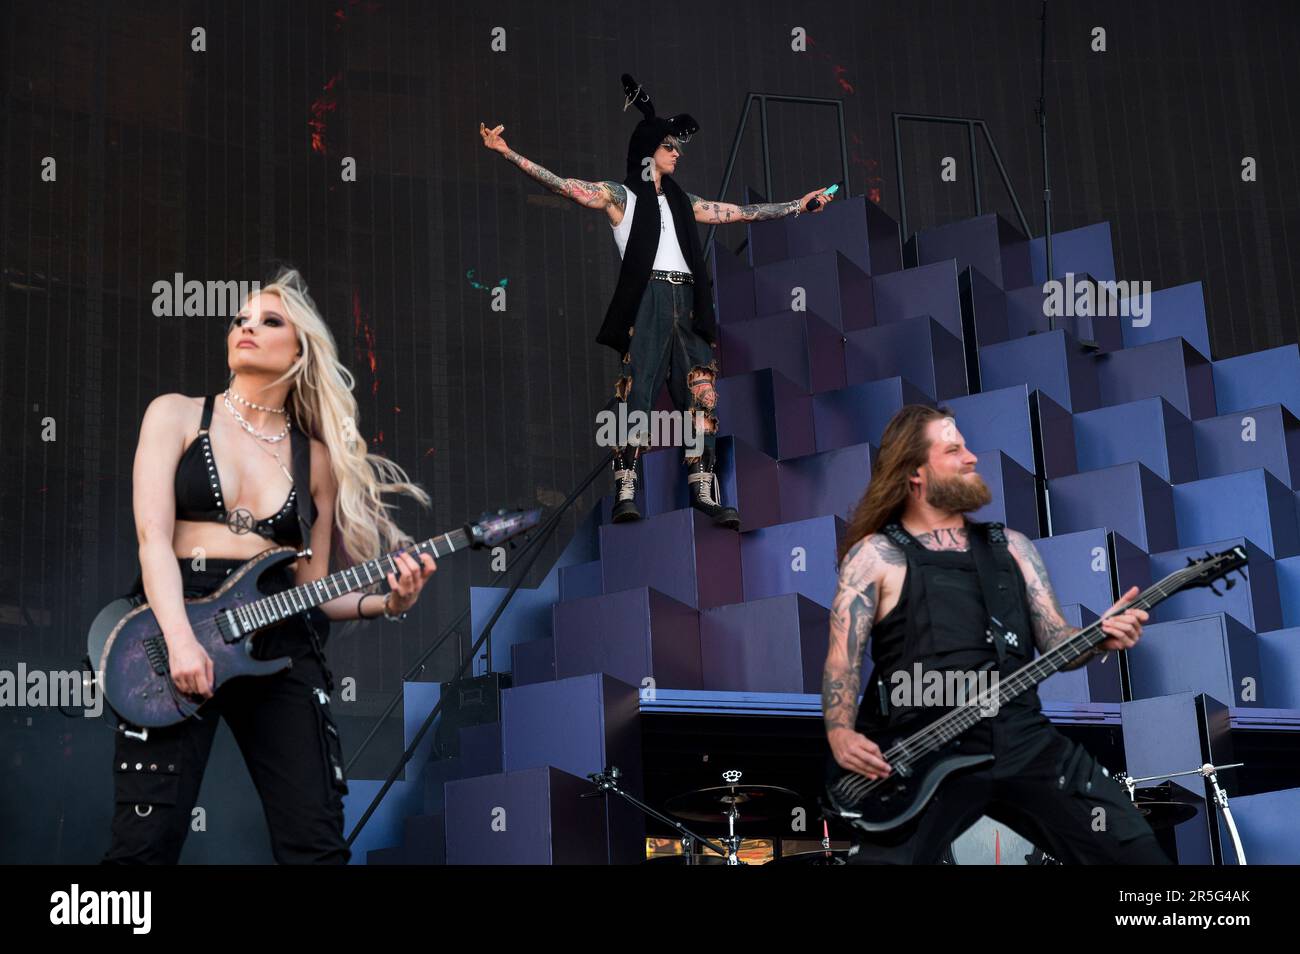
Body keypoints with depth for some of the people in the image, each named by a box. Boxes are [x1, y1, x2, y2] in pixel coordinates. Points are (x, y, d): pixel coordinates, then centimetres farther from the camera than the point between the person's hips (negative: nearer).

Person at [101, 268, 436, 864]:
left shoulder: (316, 457, 15)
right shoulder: (178, 415, 8)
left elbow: (312, 587, 14)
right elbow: (153, 535, -5)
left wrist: (383, 602, -6)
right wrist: (181, 641, -19)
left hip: (278, 642, 3)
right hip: (173, 626, -3)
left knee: (318, 846, -4)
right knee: (145, 843, -12)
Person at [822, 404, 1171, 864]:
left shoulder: (1012, 546, 19)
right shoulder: (874, 555, 4)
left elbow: (1055, 642, 16)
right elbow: (842, 659, -2)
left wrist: (1099, 636, -7)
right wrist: (841, 735, -21)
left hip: (1023, 739, 4)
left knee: (1137, 852, 1)